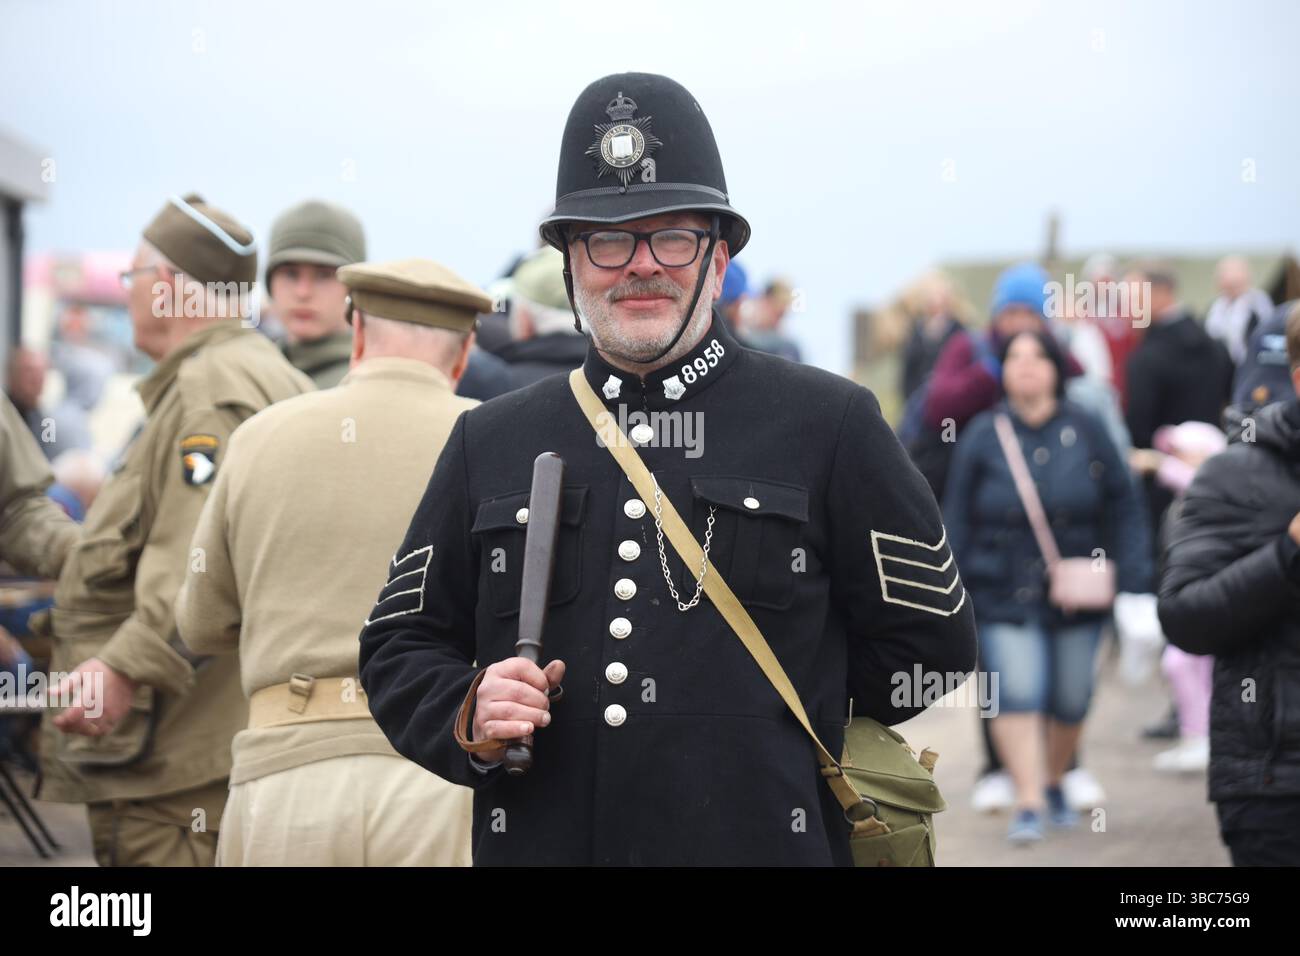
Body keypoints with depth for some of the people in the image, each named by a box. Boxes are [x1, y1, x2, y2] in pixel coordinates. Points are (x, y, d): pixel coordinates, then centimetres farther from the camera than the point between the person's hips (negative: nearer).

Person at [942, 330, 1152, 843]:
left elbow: (1123, 507, 3)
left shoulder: (1085, 430, -1)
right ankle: (1028, 803, -9)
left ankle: (1054, 783, 35)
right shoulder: (983, 435, -1)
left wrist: (1132, 575, -3)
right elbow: (957, 518, 3)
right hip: (1005, 595, -1)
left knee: (1070, 697, 10)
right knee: (1016, 694, -14)